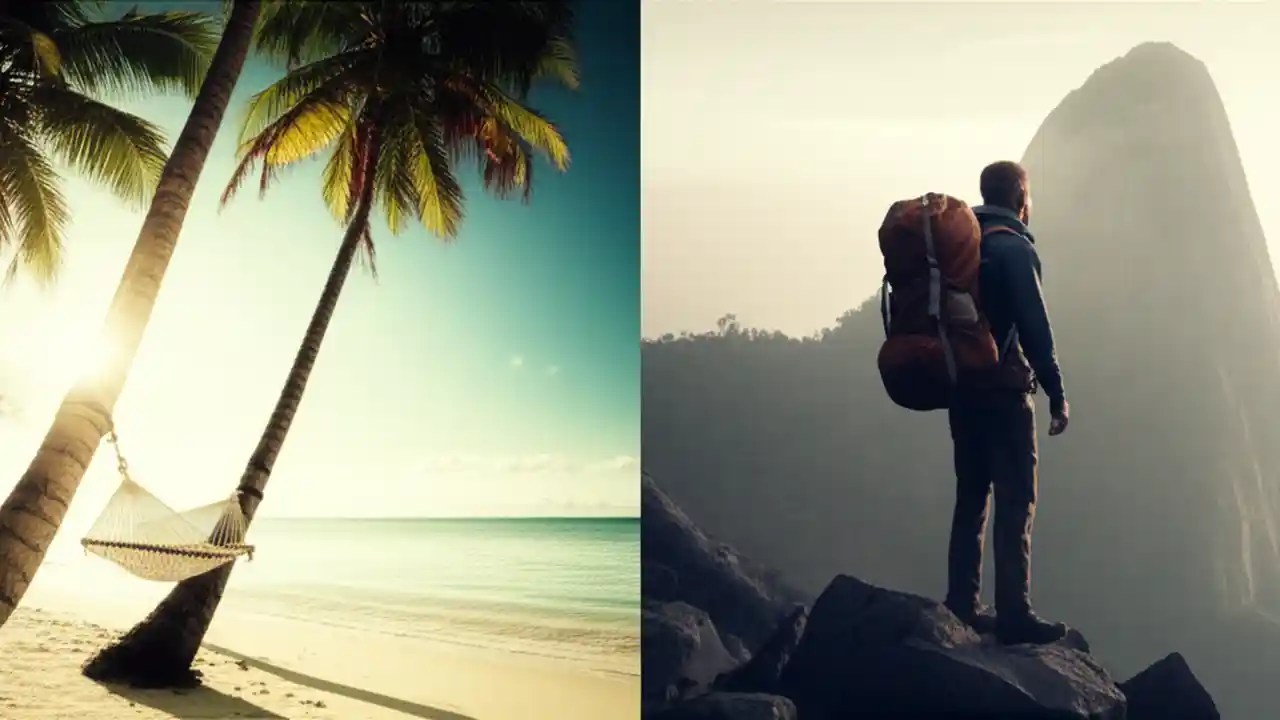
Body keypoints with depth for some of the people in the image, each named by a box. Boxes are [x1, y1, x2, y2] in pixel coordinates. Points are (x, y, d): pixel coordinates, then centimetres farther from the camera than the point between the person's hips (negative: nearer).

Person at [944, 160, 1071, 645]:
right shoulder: (1014, 248, -9)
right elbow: (1034, 328, -15)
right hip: (1004, 391, -7)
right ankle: (1014, 615, -2)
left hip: (963, 387, 8)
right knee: (1016, 502, -3)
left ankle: (961, 607, 16)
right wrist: (1057, 394, -10)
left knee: (971, 497, 13)